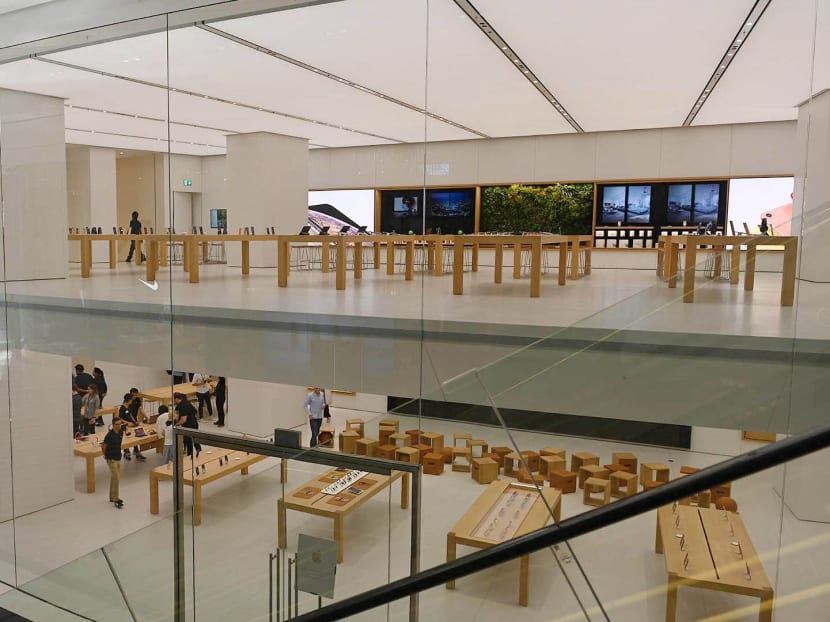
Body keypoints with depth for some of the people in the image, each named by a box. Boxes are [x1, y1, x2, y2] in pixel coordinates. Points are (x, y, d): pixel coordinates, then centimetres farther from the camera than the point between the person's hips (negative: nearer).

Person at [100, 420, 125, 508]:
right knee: (115, 479, -10)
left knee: (113, 478, 16)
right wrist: (106, 455, 0)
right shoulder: (110, 435, -21)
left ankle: (112, 497, 26)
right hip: (111, 459, -7)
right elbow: (103, 446, -12)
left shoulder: (120, 432, -1)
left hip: (118, 458, 7)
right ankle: (116, 499, -6)